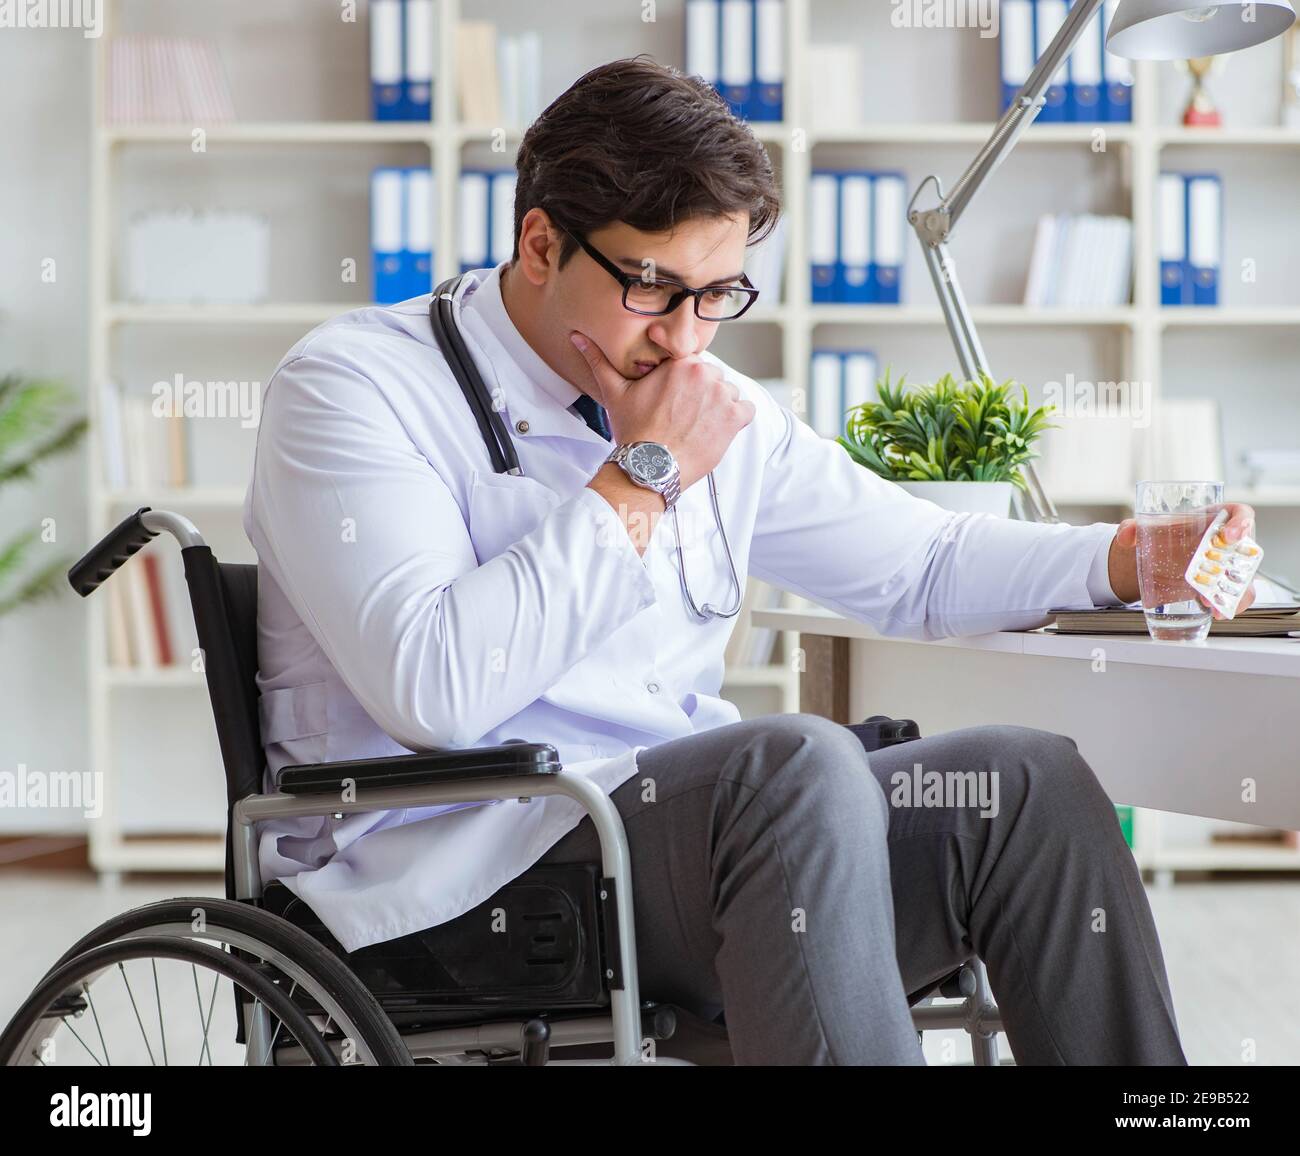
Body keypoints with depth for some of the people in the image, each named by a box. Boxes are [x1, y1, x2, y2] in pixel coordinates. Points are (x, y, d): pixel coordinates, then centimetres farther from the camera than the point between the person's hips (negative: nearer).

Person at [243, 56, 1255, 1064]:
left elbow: (921, 562, 24)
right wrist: (640, 478, -14)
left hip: (694, 824, 7)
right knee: (801, 759, -31)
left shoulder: (717, 411, 15)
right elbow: (435, 691, -21)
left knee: (1028, 781, -12)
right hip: (455, 868, -7)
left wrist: (1136, 557, 7)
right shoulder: (352, 387, -5)